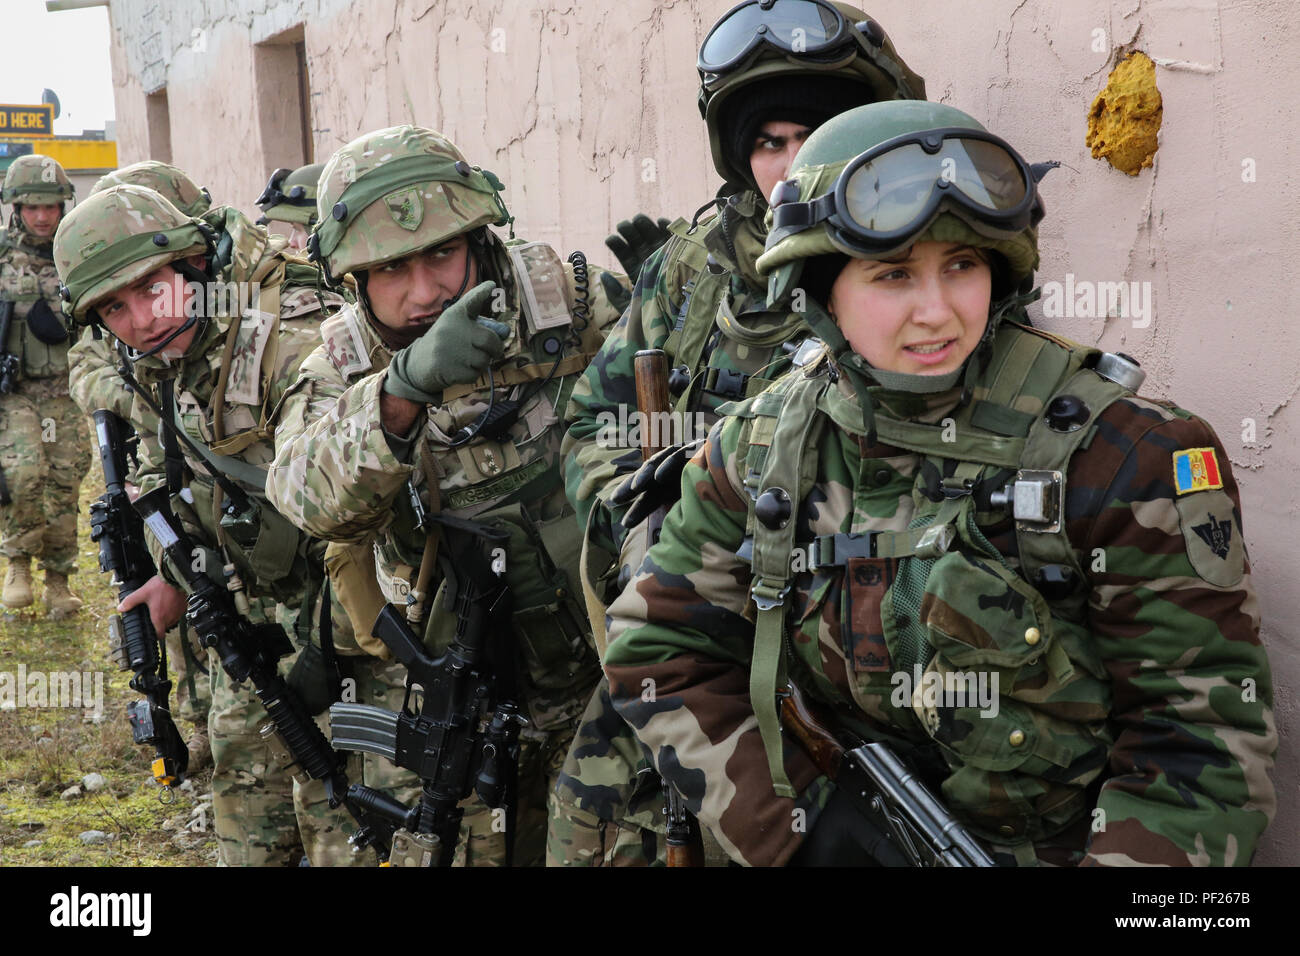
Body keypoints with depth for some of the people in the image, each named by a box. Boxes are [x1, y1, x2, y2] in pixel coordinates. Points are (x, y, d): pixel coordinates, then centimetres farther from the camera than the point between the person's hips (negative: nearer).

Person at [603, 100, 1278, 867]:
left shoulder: (1117, 456, -6)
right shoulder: (763, 450, 4)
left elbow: (1207, 725, -6)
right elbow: (663, 655, 8)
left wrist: (1131, 859, -17)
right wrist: (794, 819, -2)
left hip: (1072, 847, -2)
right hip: (858, 845, 2)